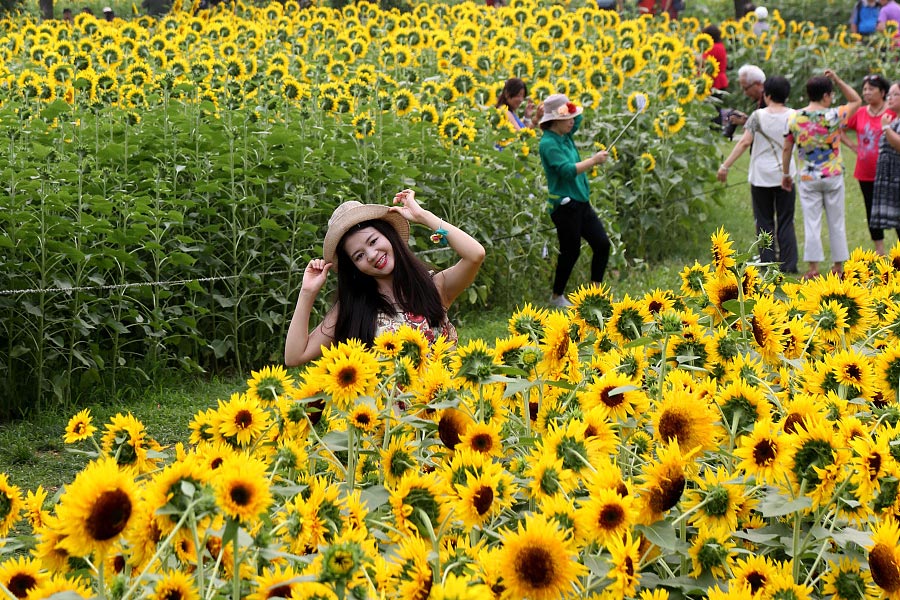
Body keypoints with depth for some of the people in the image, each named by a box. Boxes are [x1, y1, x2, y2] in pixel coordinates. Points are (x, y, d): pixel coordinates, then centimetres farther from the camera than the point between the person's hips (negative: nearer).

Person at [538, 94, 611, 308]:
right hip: (564, 205, -9)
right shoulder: (548, 143, -17)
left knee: (602, 244, 6)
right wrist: (594, 161, -23)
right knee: (571, 251, 0)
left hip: (581, 202, 9)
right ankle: (557, 297, 17)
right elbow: (568, 170, -26)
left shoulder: (565, 136, 9)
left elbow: (578, 117, 24)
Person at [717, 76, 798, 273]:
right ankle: (789, 263, 3)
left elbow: (744, 142, -14)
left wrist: (725, 166, -12)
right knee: (786, 222, 7)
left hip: (761, 176, -1)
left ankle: (768, 263, 7)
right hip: (785, 175, 1)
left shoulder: (758, 116, -8)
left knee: (764, 222, 8)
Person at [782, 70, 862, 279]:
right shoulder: (834, 116, -11)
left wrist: (785, 173, 13)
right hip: (833, 176, -1)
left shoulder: (794, 117, -5)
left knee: (811, 224, 4)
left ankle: (813, 268, 2)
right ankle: (838, 266, 17)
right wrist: (838, 80, 5)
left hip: (808, 178, 1)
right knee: (836, 223, 10)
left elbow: (787, 148, 1)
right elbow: (856, 100, 6)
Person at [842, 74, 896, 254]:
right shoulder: (860, 113, 4)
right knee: (872, 211, 12)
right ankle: (879, 252, 24)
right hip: (865, 173, 5)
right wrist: (853, 146, 7)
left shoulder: (893, 113, -9)